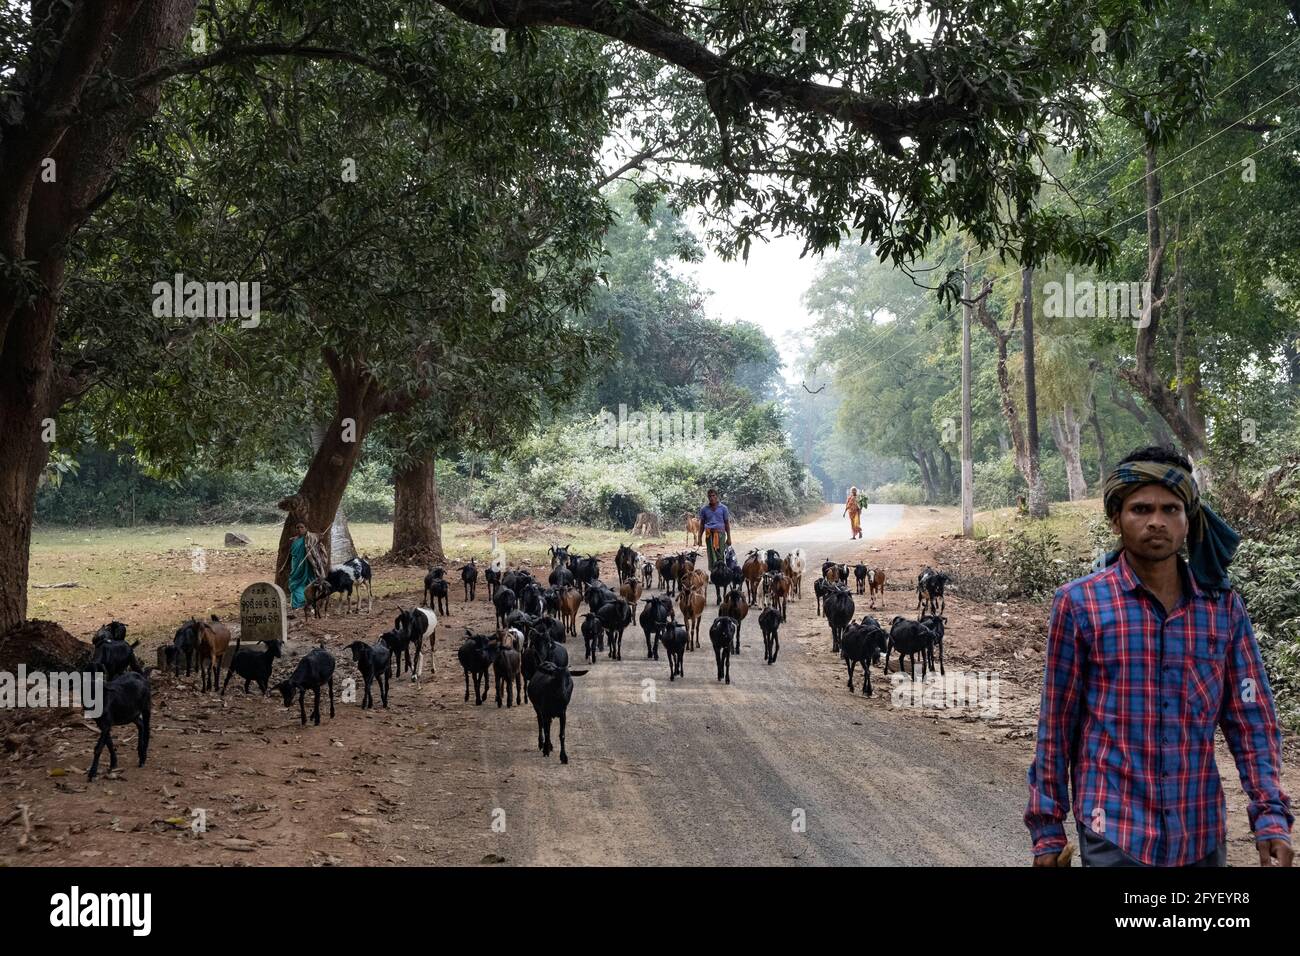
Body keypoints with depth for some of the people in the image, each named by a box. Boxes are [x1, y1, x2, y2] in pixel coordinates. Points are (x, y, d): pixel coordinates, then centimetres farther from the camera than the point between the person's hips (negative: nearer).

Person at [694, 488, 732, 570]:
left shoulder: (723, 508, 6)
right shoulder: (704, 509, 10)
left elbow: (727, 523, 8)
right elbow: (702, 524, 13)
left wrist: (729, 538, 3)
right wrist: (699, 538, 7)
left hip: (720, 533, -1)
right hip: (709, 534, 1)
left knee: (720, 555, -5)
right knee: (711, 556, -3)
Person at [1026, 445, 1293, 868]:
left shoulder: (1224, 606, 2)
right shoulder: (1079, 604, -5)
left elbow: (1252, 720, 5)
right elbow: (1055, 726, -1)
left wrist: (1271, 817, -5)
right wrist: (1047, 828, 0)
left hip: (1202, 836, 3)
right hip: (1115, 835, -3)